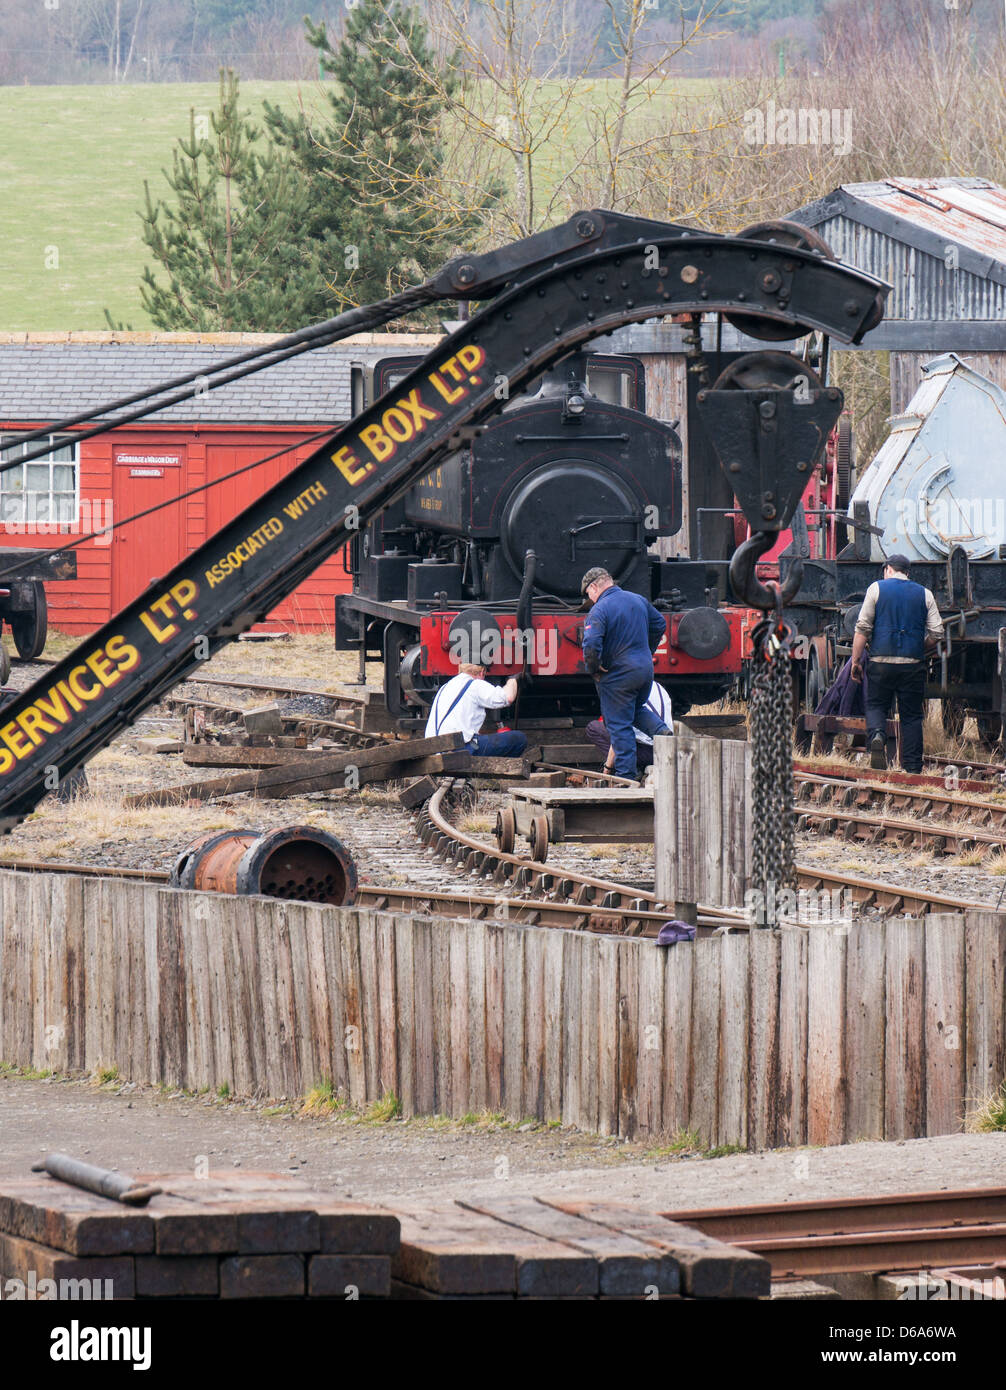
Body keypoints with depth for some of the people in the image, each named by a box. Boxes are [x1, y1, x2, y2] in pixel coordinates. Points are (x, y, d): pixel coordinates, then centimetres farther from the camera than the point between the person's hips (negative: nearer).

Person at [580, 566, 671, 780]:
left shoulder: (599, 610, -16)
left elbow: (591, 646, -27)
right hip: (646, 668, 7)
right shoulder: (639, 600, 7)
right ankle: (662, 732, 2)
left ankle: (628, 774, 6)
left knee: (619, 724, 3)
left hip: (618, 674, -7)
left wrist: (594, 670, -10)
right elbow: (659, 625, 20)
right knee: (637, 709, 29)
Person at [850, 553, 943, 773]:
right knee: (911, 716, 8)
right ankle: (912, 767, 5)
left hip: (882, 662, -1)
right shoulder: (924, 594, 9)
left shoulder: (877, 588, 4)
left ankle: (876, 736, -20)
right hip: (913, 665, 1)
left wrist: (856, 660, 2)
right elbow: (936, 633, 5)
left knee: (876, 706, 11)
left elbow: (862, 628, -2)